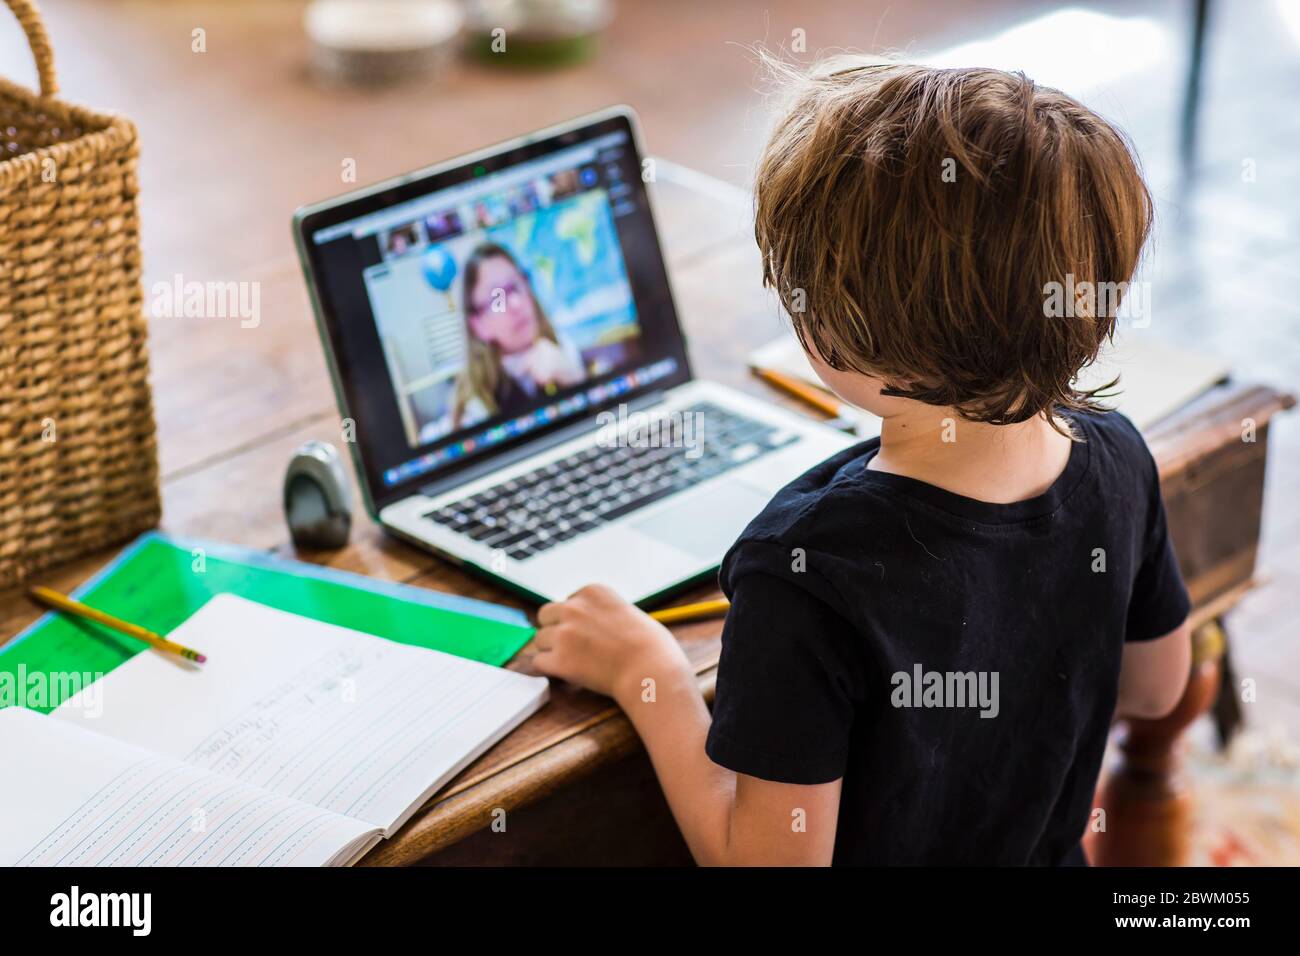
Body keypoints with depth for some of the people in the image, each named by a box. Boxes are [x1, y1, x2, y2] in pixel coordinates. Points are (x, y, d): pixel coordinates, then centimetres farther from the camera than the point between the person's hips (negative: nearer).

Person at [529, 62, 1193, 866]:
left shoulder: (807, 564, -36)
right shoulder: (1114, 459, -15)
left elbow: (767, 858, -26)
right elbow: (1155, 689, 3)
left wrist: (646, 672, -16)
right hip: (1049, 852, 6)